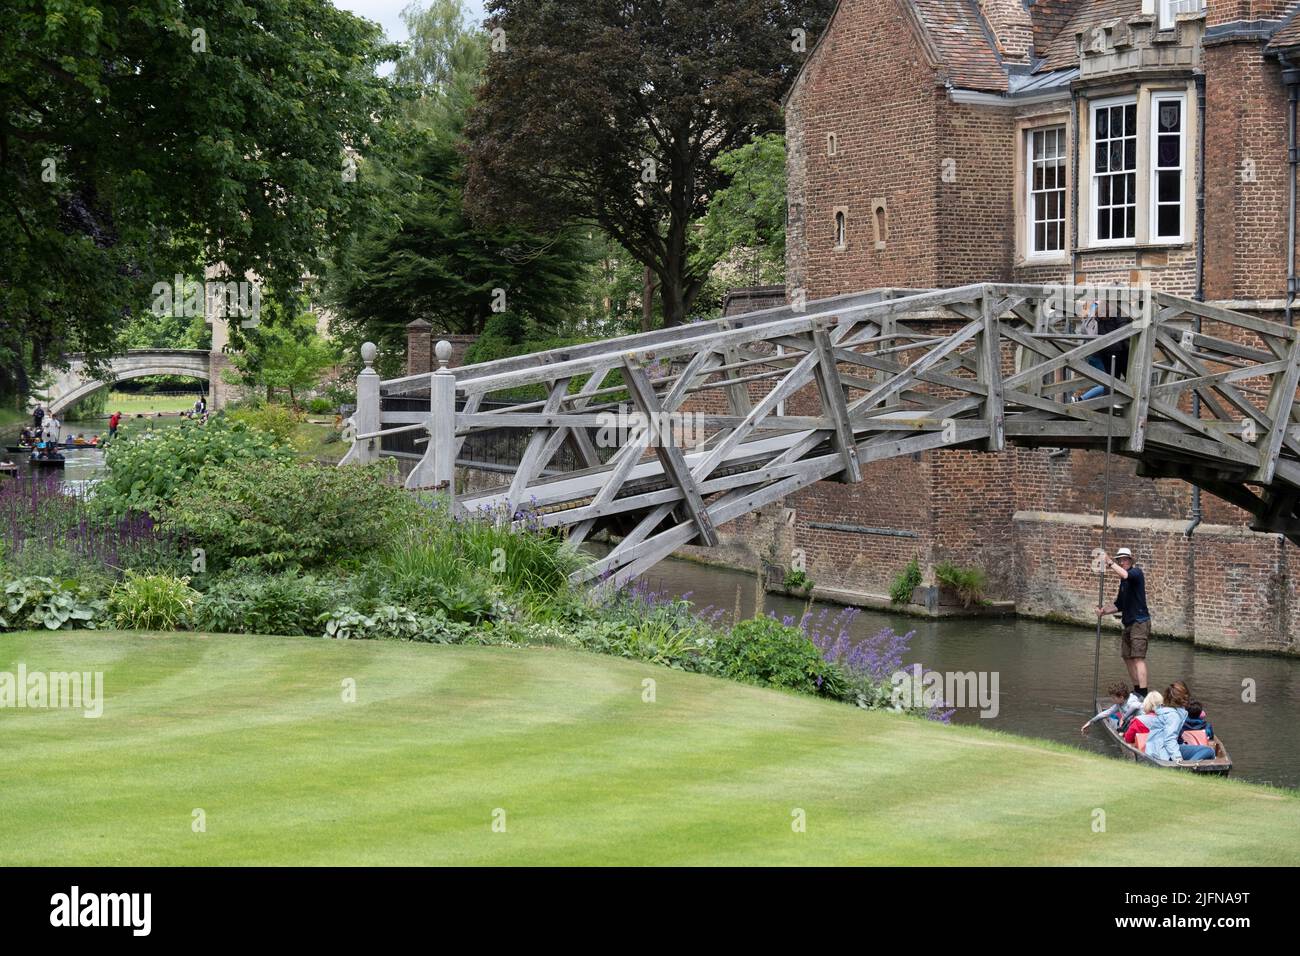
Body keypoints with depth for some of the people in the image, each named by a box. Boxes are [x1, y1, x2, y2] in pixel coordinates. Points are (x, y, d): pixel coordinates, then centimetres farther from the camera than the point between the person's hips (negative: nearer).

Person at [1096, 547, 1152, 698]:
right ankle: (1137, 690, 19)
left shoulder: (1136, 572, -6)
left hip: (1140, 622, -9)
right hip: (1129, 623, 9)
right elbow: (1119, 605, 22)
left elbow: (1125, 575, -31)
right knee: (1127, 657, 11)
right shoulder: (1123, 582, 18)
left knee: (1138, 658, -15)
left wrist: (1110, 563, -24)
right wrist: (1104, 611, 8)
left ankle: (1143, 693, -20)